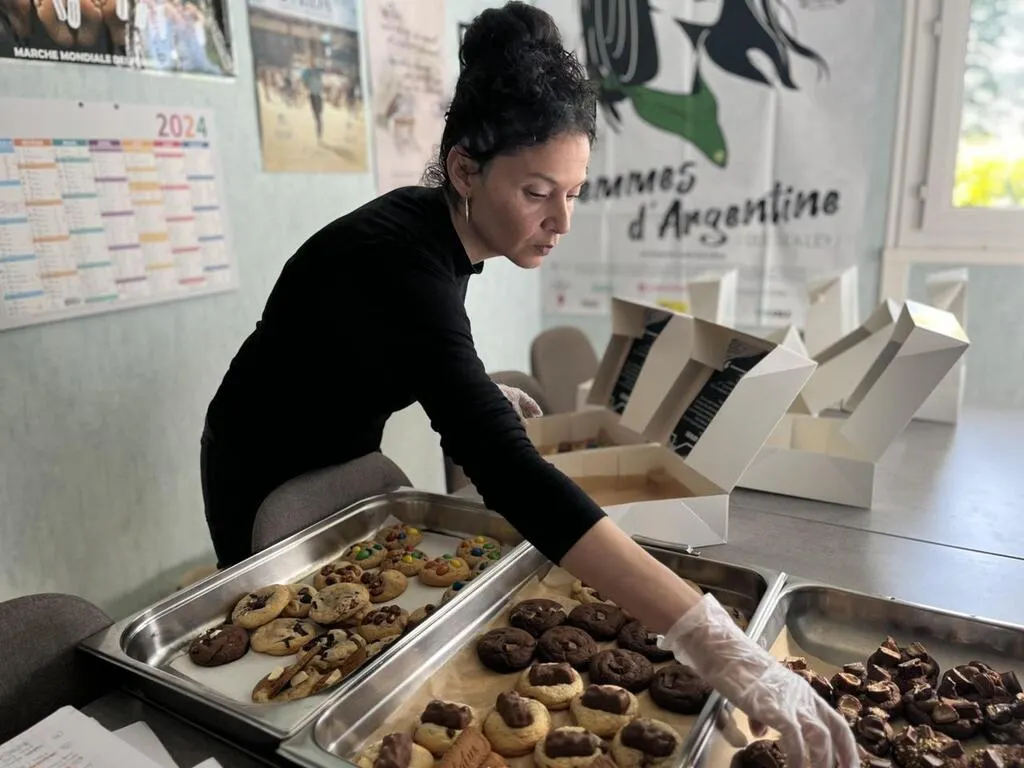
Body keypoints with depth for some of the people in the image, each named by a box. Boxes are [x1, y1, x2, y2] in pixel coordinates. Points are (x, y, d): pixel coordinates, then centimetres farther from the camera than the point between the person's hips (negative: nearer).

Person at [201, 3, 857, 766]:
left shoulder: (434, 227, -11)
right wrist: (717, 644, -52)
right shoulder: (399, 260, -37)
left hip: (345, 461, 7)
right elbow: (511, 475, -49)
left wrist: (481, 396, -4)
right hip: (272, 482, -6)